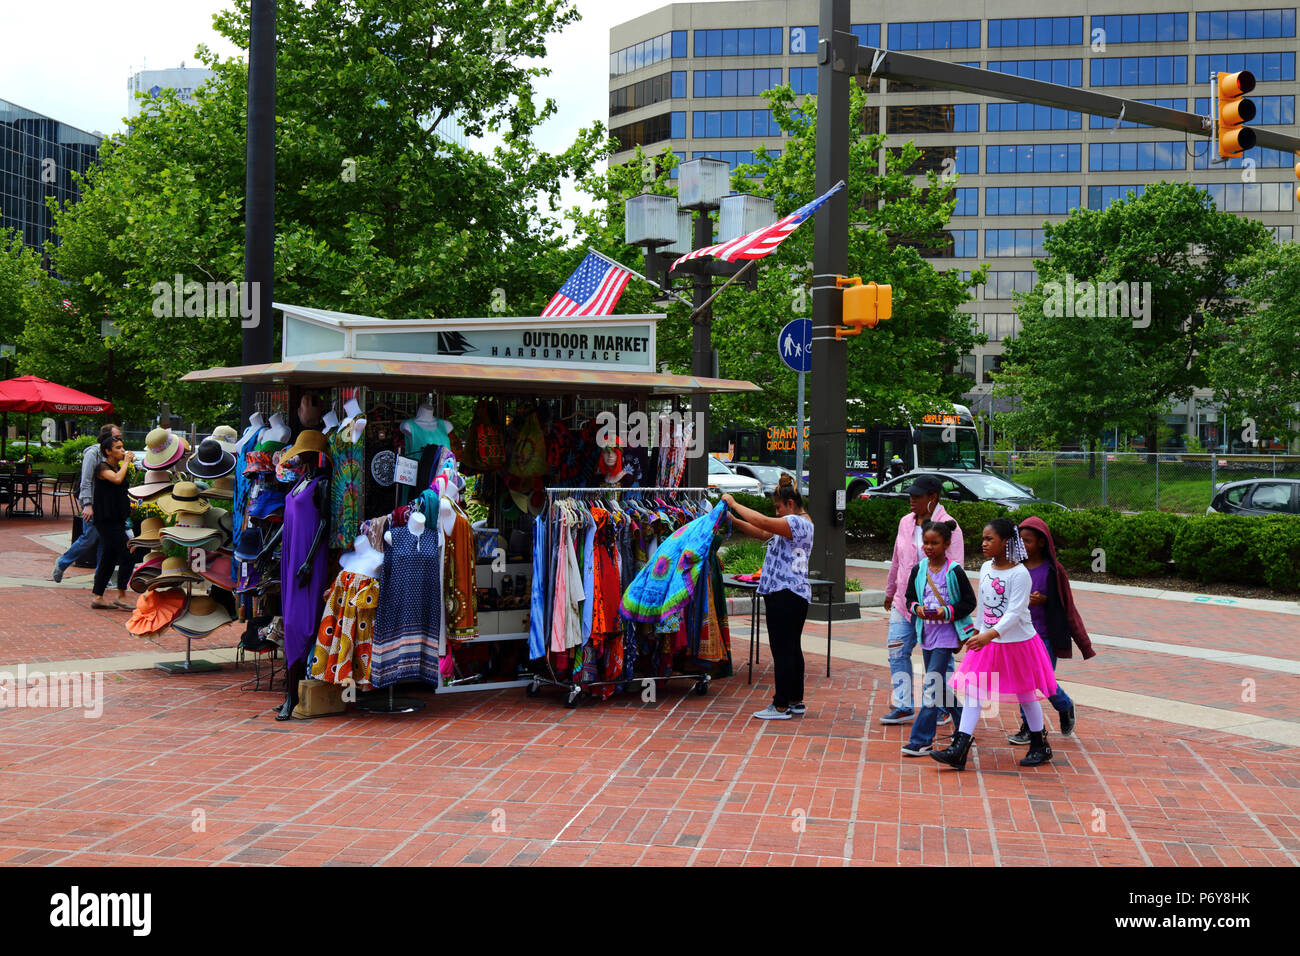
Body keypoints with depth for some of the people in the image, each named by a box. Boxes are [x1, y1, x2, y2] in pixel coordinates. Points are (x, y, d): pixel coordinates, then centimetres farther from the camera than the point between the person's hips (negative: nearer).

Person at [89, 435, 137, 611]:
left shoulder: (119, 467, 16)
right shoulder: (102, 468, -9)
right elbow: (117, 479, -29)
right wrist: (126, 462, -16)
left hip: (116, 520, 9)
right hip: (106, 520, -9)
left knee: (108, 559, 11)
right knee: (127, 555, -13)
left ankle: (97, 597, 16)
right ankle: (121, 597, -7)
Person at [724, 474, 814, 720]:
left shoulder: (798, 523, -13)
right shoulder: (791, 525, 19)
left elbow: (761, 521, -23)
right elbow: (761, 533, 20)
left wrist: (734, 504, -12)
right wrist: (734, 520, 8)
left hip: (786, 595, -11)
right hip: (794, 594, 11)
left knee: (782, 650, -7)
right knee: (792, 649, 14)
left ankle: (781, 706, -4)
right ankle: (796, 701, 21)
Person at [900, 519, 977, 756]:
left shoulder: (954, 572, -8)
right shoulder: (918, 570, 5)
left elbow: (969, 602, -4)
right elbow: (910, 599, 13)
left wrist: (947, 612, -17)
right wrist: (917, 608, -8)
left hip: (946, 636, -6)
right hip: (926, 635, 6)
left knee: (931, 686, -10)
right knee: (941, 685, 15)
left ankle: (921, 740, -9)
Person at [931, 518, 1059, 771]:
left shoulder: (1019, 574, -18)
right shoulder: (986, 569, 3)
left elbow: (1014, 613, -26)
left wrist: (990, 634, -37)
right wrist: (978, 634, 20)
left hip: (1018, 642, -6)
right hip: (987, 642, 6)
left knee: (1025, 695, 9)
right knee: (972, 691, -2)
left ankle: (1040, 747, 29)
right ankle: (958, 750, -5)